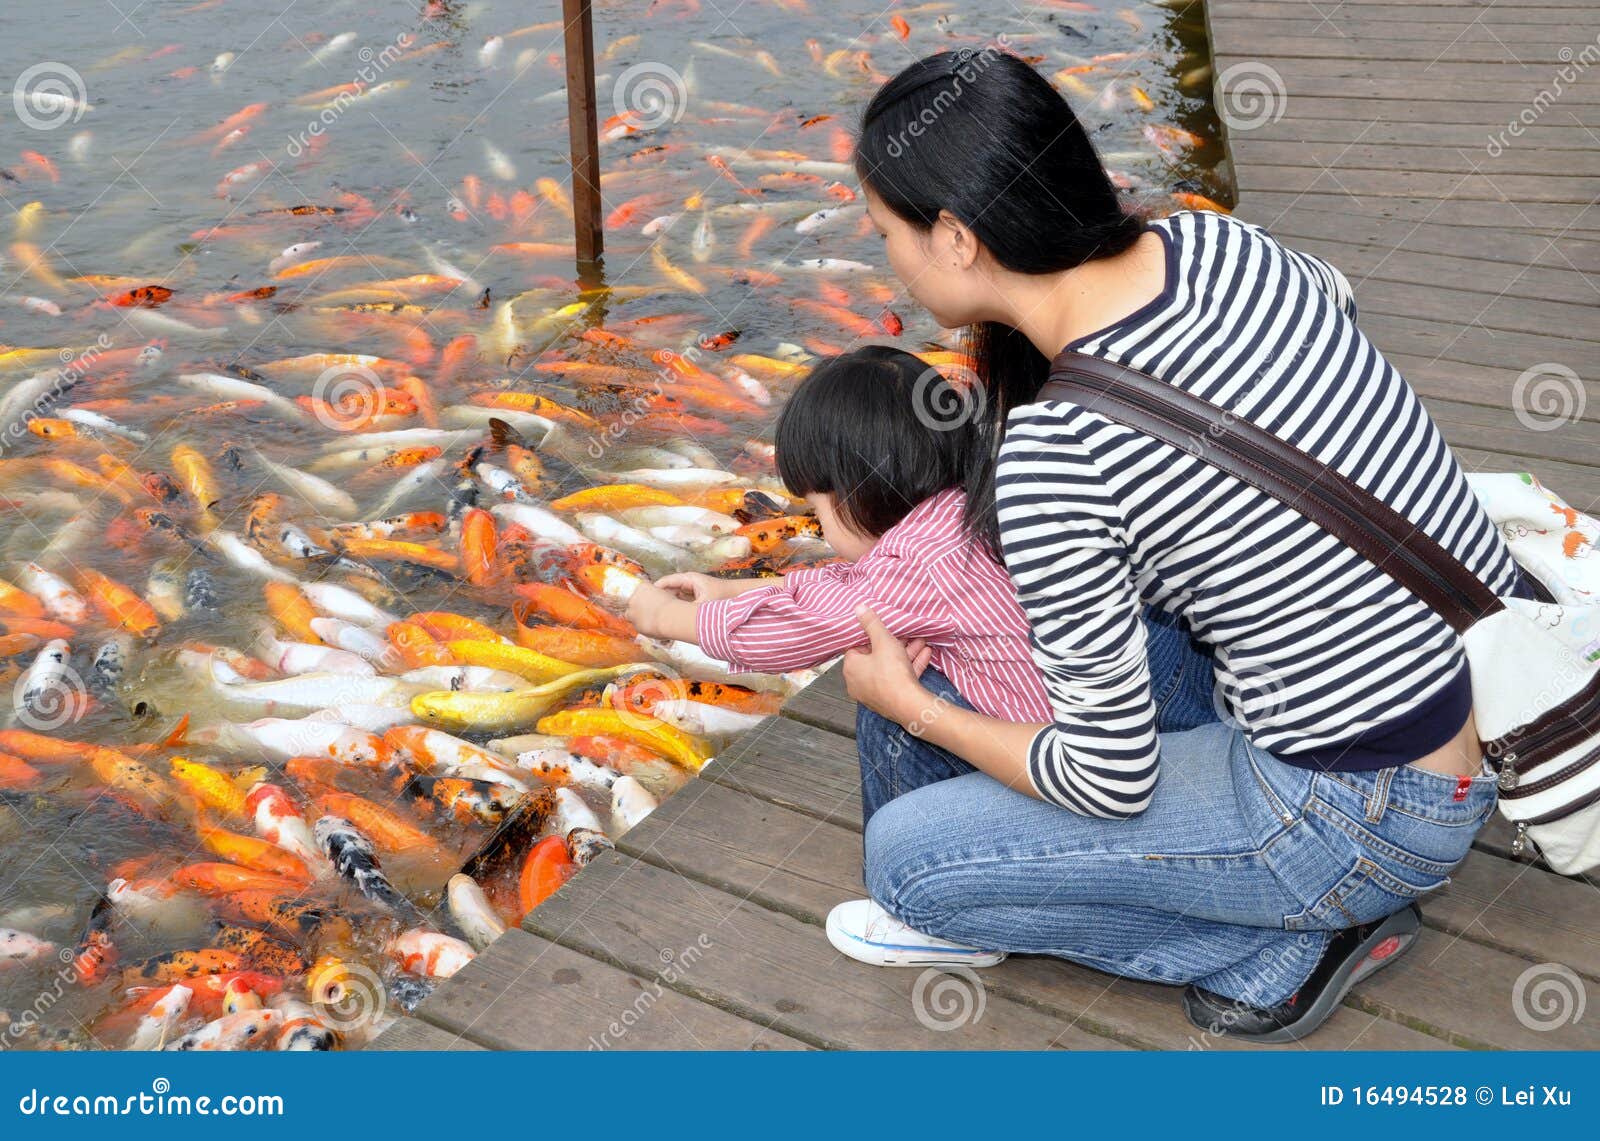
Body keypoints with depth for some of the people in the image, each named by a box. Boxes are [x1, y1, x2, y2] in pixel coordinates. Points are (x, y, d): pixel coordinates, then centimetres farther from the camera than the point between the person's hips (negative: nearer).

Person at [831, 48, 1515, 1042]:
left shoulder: (1053, 458, -27)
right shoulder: (1213, 242, -6)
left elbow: (1113, 782, -17)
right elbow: (1332, 295, 22)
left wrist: (909, 706, 0)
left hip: (1377, 821, -8)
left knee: (904, 858, -2)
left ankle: (1288, 945, 5)